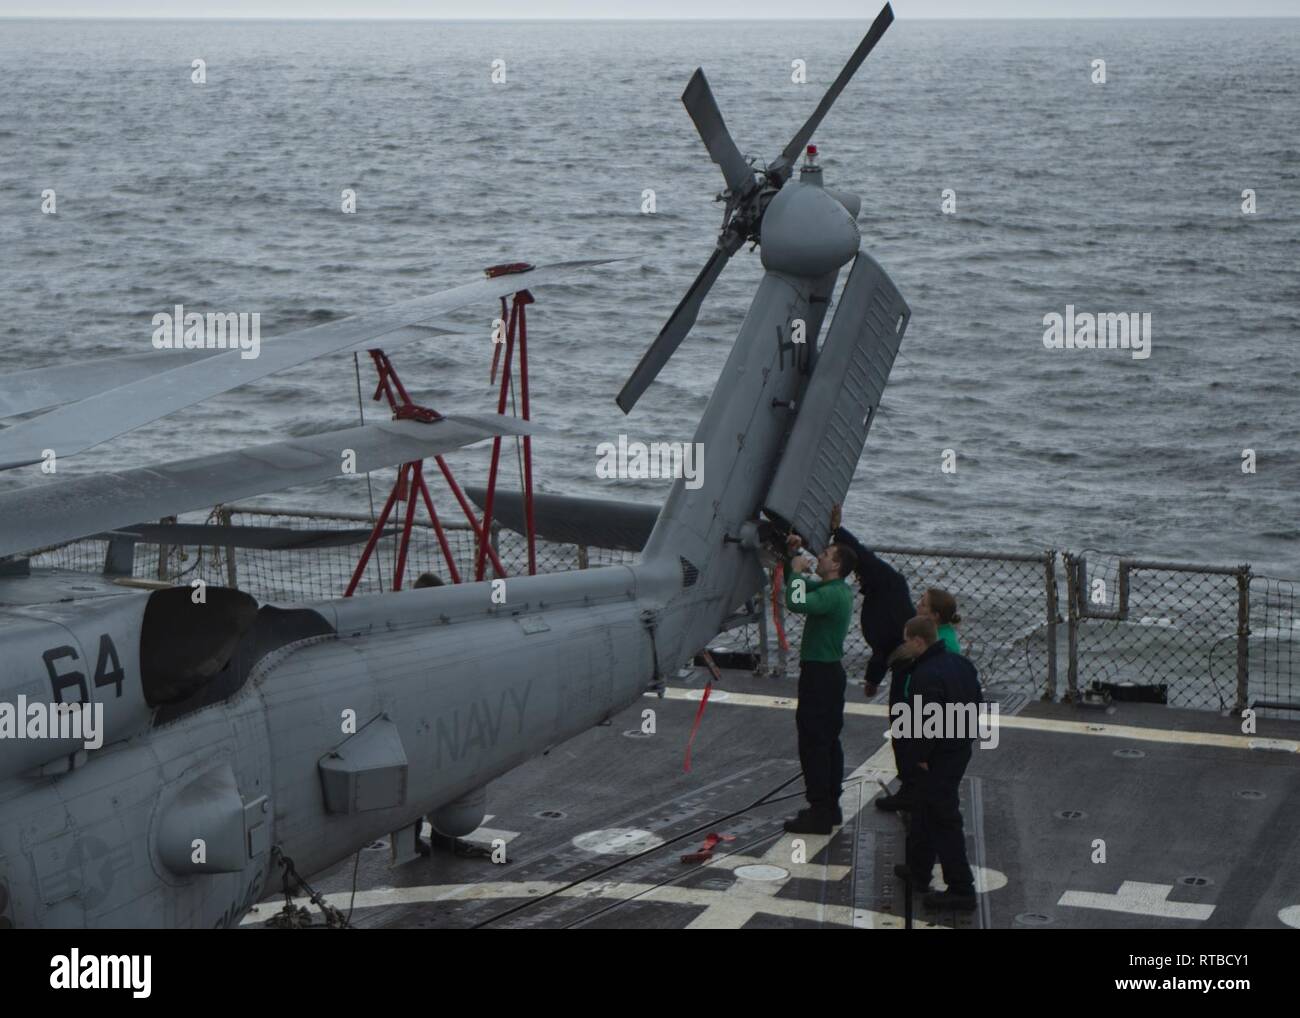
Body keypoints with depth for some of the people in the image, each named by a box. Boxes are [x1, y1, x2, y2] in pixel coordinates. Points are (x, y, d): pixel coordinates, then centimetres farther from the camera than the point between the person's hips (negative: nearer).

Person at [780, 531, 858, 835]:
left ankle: (820, 813, -7)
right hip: (831, 672, 11)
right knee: (829, 742, 15)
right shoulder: (836, 590, 12)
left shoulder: (833, 594, -20)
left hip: (819, 674, -11)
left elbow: (796, 603, -35)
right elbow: (799, 587, 25)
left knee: (814, 743, -8)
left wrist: (797, 571, -19)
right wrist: (791, 556, 11)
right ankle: (830, 807, 23)